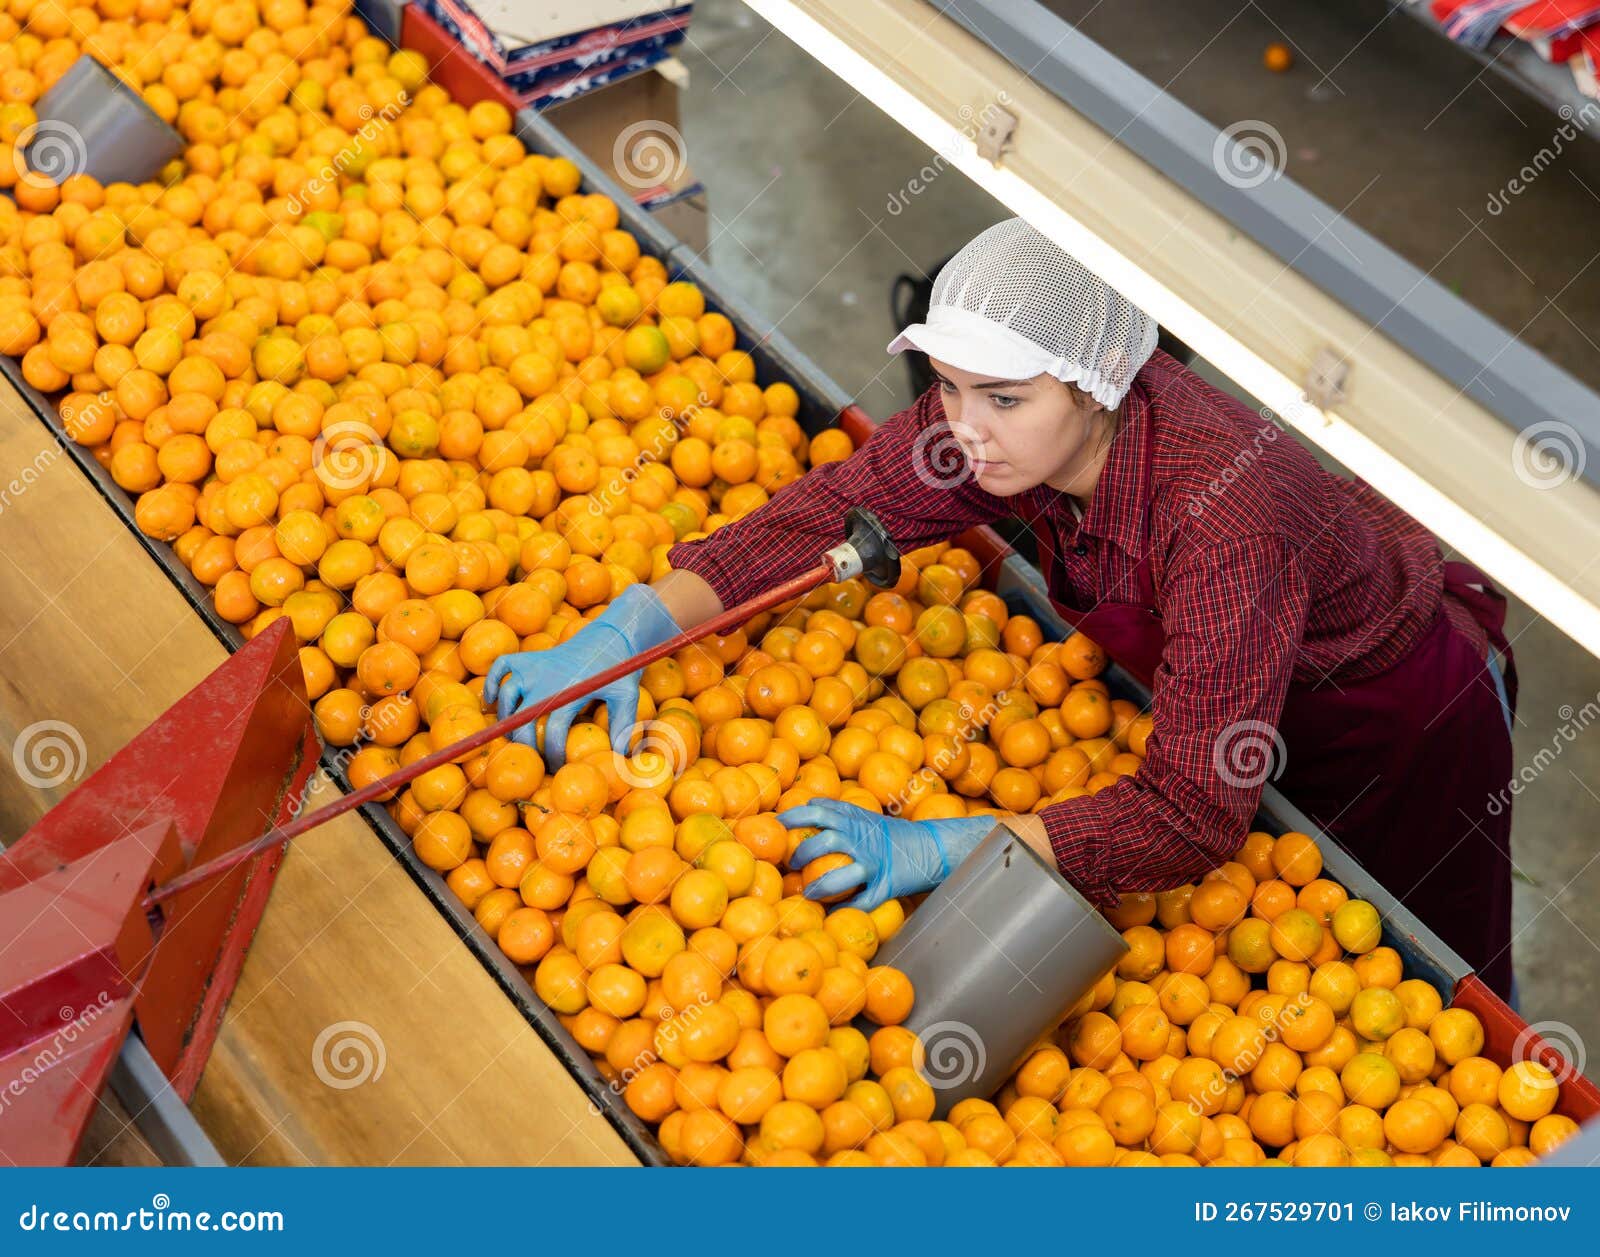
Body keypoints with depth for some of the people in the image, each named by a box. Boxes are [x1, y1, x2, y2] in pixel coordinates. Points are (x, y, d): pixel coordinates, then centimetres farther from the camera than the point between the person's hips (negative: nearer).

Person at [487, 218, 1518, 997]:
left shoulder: (1223, 515, -46)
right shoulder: (1013, 416, -27)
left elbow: (1194, 815, -44)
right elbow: (838, 509, -21)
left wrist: (939, 850, -49)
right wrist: (628, 632, -33)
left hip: (1400, 719, -5)